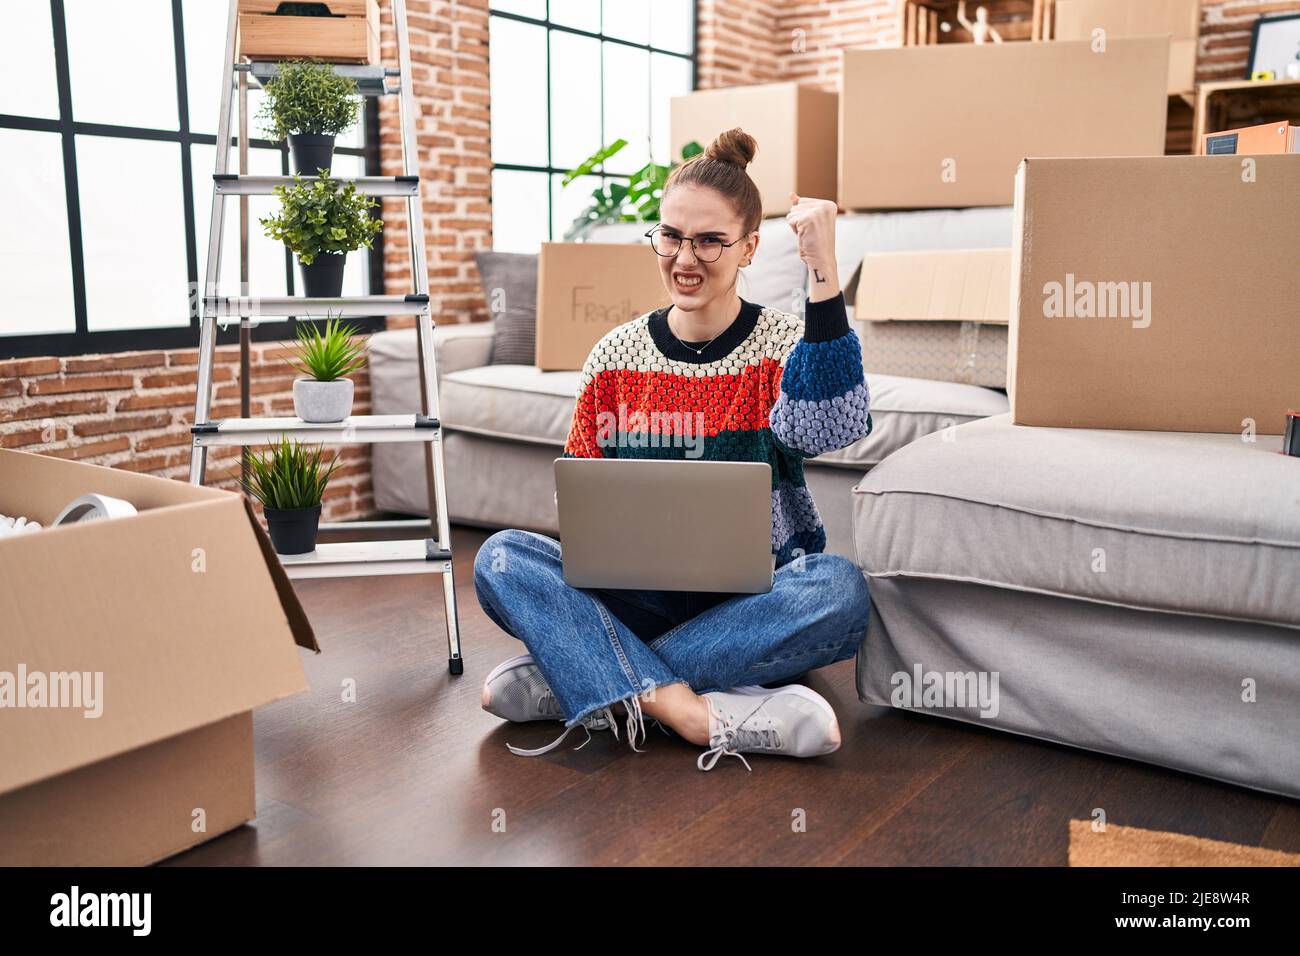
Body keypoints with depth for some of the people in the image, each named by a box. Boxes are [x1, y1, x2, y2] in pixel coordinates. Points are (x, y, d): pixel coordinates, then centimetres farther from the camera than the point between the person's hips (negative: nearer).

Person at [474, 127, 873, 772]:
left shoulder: (785, 347, -4)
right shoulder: (616, 356, 4)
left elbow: (827, 428, -28)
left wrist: (822, 271, -32)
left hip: (759, 596, -1)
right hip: (640, 593, 2)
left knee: (840, 591, -34)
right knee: (501, 559, -20)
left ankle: (573, 677, -27)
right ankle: (692, 711, -33)